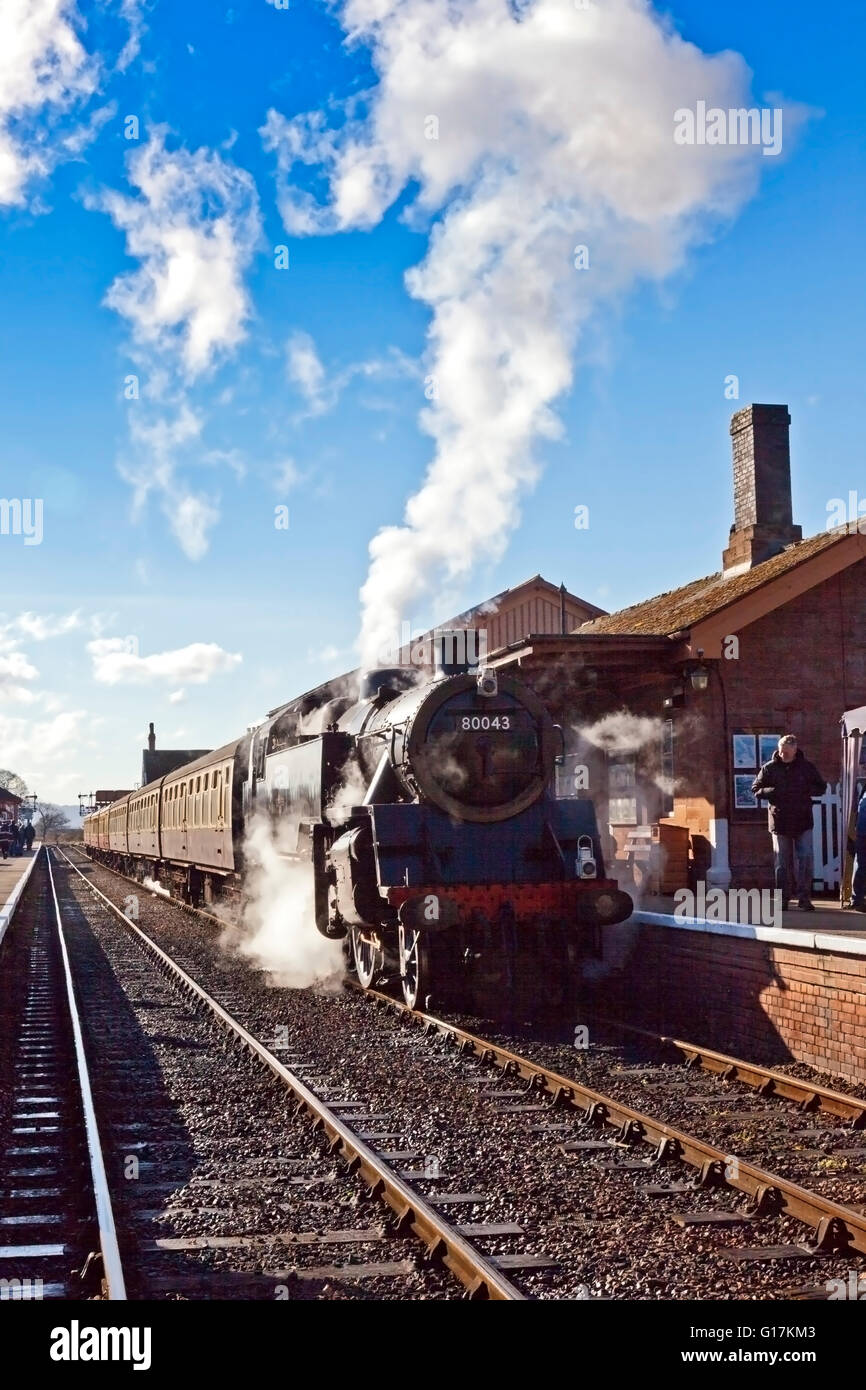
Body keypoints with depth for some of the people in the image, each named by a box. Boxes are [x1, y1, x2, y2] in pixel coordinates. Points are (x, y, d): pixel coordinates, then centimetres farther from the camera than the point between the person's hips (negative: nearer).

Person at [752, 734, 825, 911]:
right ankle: (783, 898, 13)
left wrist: (806, 790, -12)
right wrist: (771, 792, -15)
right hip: (780, 822, 0)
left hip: (803, 822, 0)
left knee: (805, 860, -6)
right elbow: (756, 789, 5)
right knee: (782, 863, 6)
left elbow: (820, 787, 8)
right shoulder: (770, 768, 1)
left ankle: (804, 898, 0)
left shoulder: (807, 767, 2)